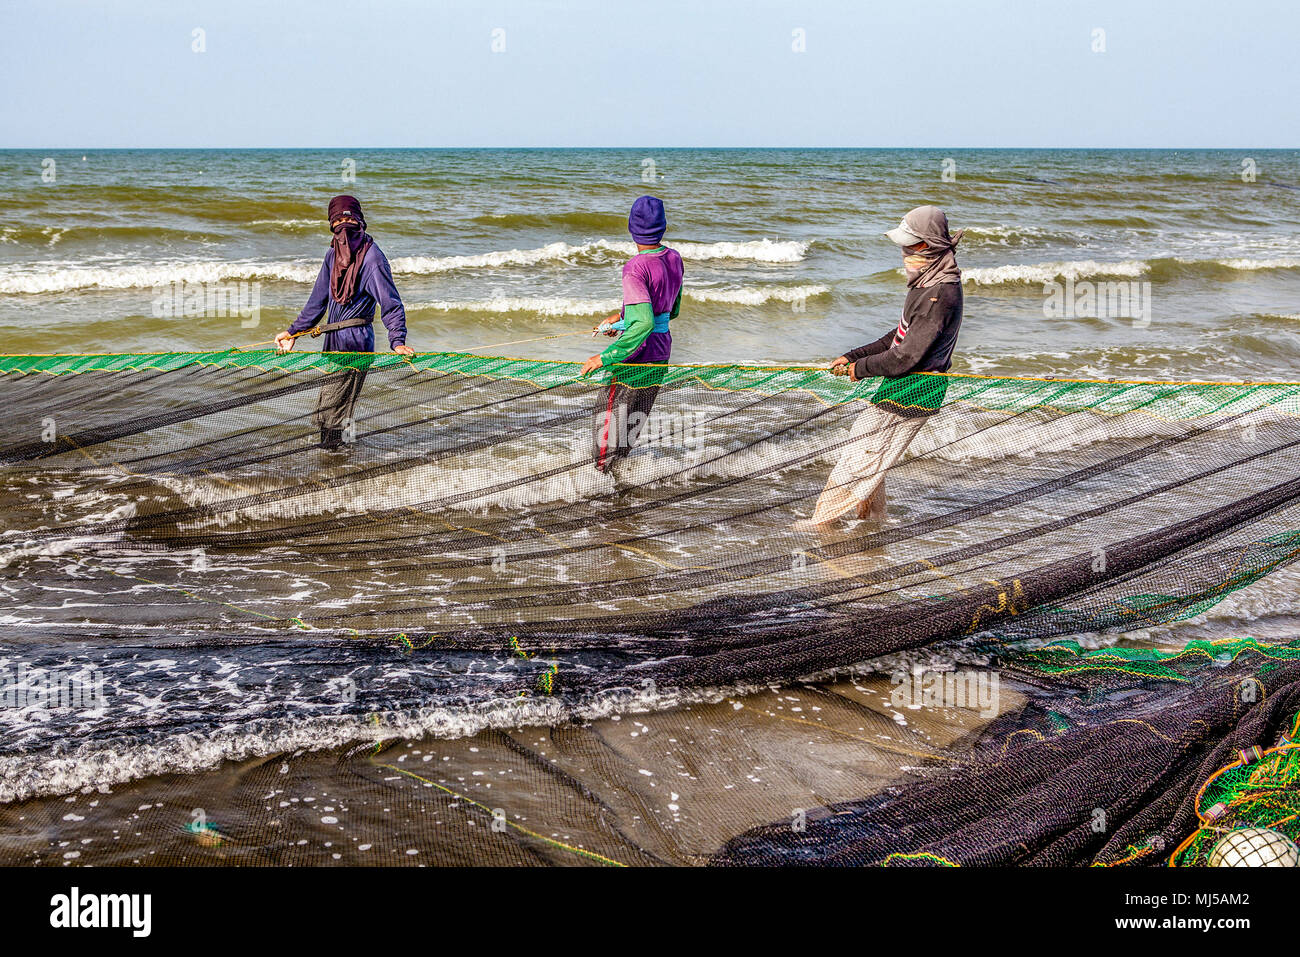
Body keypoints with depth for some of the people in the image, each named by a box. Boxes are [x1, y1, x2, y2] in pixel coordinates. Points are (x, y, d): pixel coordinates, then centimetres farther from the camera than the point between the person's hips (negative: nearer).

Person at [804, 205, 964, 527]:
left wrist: (861, 368, -10)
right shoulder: (931, 284, 10)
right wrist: (852, 356, 11)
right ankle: (872, 517, 32)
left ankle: (823, 519, 6)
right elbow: (901, 336, 18)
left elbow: (906, 357, -25)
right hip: (904, 387, 10)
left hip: (911, 393, -10)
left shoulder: (939, 296, -23)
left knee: (860, 455, -2)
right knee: (871, 457, 19)